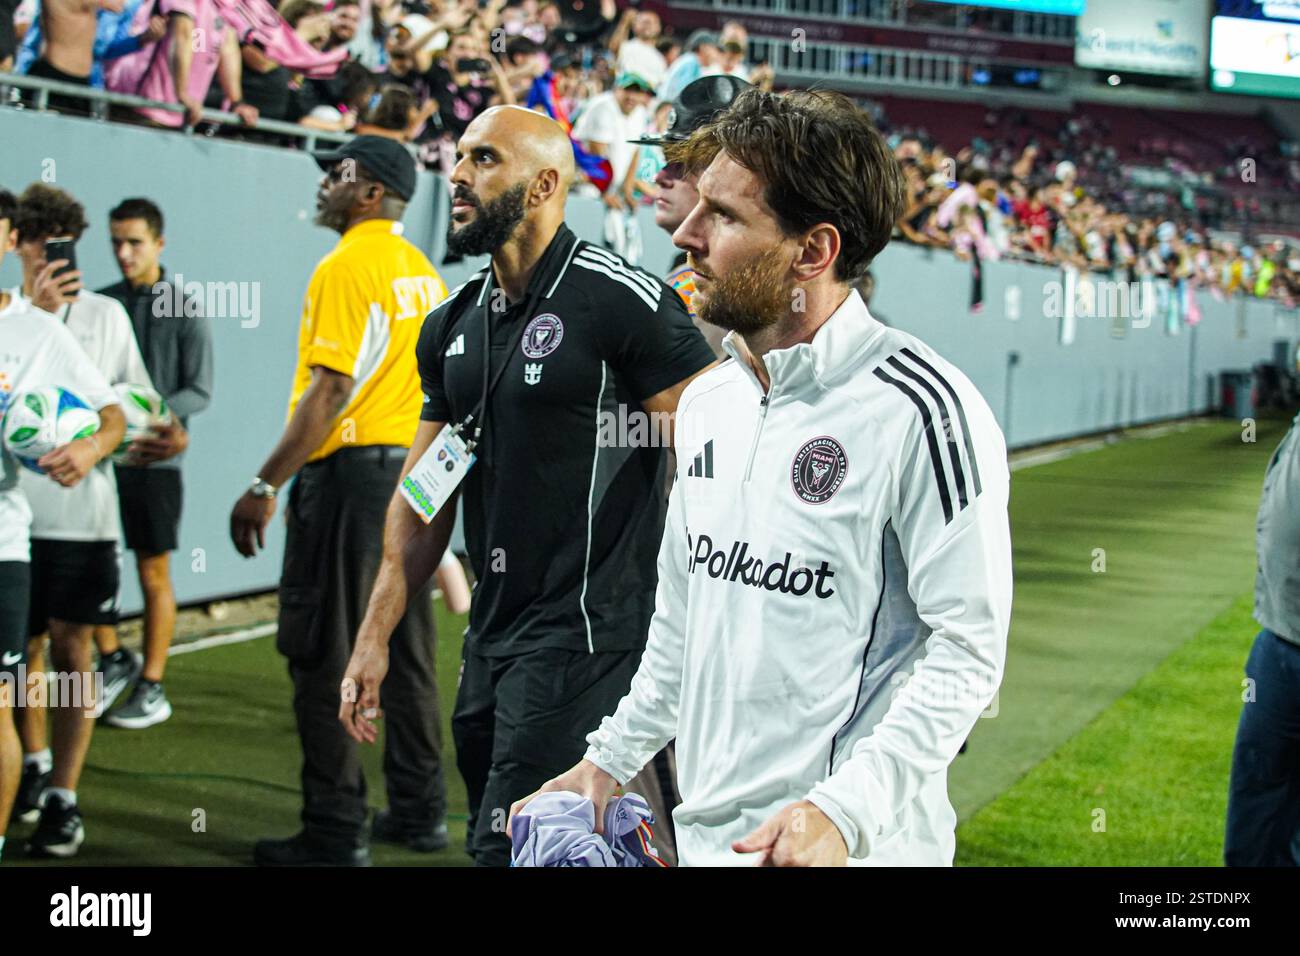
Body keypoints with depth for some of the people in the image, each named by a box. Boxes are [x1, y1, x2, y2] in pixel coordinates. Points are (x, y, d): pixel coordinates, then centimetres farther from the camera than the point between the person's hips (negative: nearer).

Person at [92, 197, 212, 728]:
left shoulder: (184, 311, -1)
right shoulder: (98, 304, 8)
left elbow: (199, 391, -5)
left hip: (153, 459, -3)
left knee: (154, 574, 4)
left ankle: (152, 689, 13)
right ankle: (114, 660, 20)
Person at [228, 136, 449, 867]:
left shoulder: (347, 267, -13)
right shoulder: (423, 271, 13)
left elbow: (329, 391, -19)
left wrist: (265, 486, -18)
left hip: (350, 473, -9)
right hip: (416, 473, 9)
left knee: (325, 656, -3)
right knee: (408, 651, 14)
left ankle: (335, 832, -2)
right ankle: (419, 809, 21)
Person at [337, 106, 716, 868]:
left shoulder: (622, 301, -10)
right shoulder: (452, 327, 13)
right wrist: (375, 635, 12)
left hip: (584, 637, -8)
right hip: (491, 637, 8)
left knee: (511, 848, -12)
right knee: (491, 840, 15)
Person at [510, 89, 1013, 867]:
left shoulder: (924, 410, -16)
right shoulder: (708, 402, 9)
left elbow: (968, 650, -18)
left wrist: (844, 811, -26)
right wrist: (613, 757, 15)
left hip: (851, 844, -7)